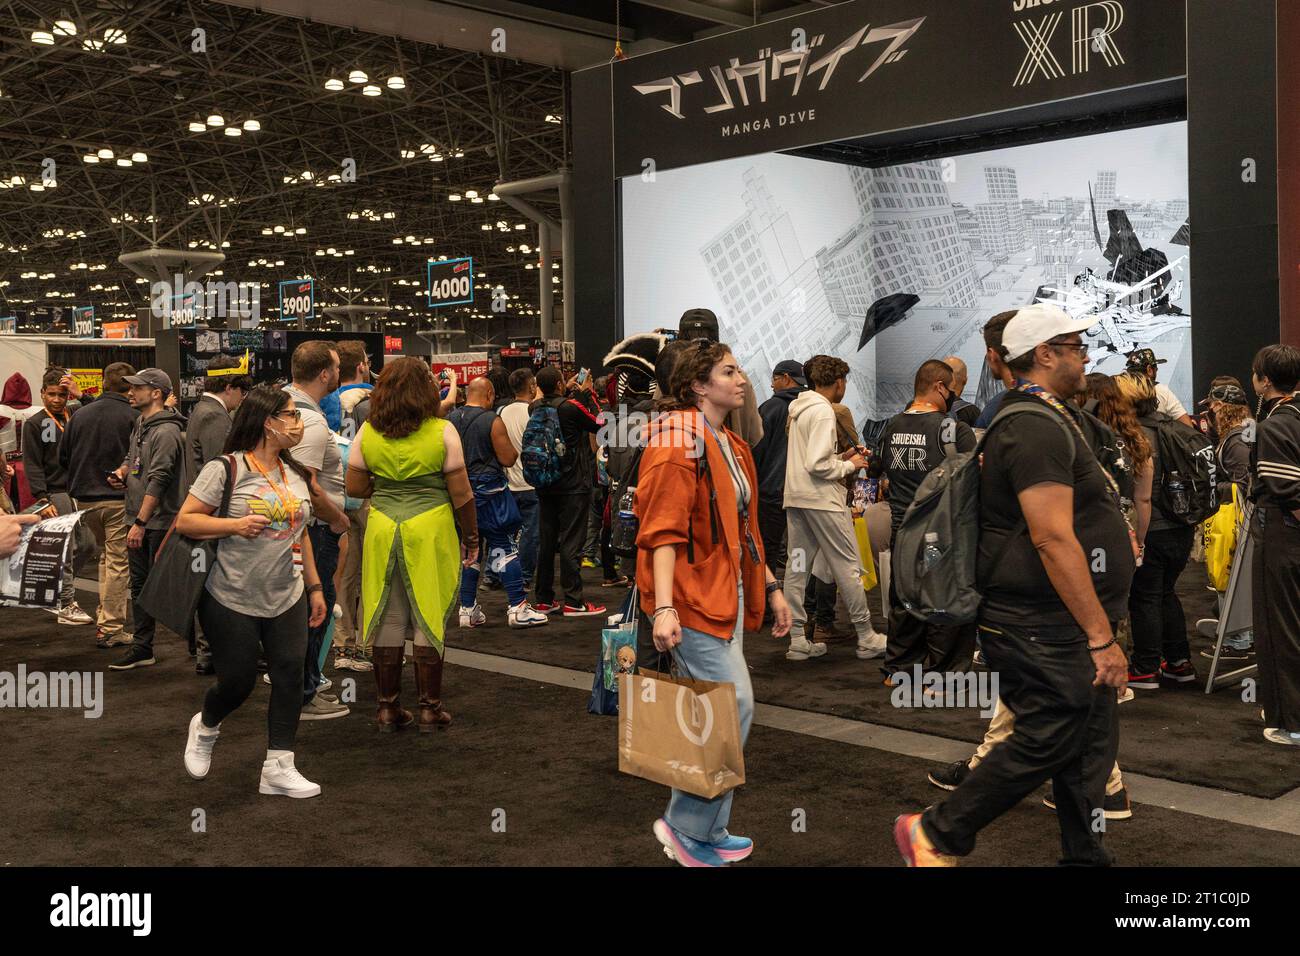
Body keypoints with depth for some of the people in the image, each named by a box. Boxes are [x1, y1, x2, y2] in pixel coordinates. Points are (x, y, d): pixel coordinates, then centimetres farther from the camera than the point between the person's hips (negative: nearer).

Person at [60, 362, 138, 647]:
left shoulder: (80, 415, 4)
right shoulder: (134, 417, -12)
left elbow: (63, 457, 10)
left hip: (84, 498, 5)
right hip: (119, 499, -5)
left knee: (105, 555, 22)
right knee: (118, 562, 2)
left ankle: (104, 616, 23)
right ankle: (111, 629, 3)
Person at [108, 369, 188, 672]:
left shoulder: (166, 432, -17)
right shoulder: (140, 425, 13)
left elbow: (158, 481, -22)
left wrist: (140, 523, -24)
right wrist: (121, 471, 4)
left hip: (159, 523, -9)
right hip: (138, 521, 9)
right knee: (140, 584, 13)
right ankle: (142, 648, 21)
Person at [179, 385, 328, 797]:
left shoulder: (296, 474, 10)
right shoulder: (226, 468, -10)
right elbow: (185, 520, -10)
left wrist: (314, 586, 16)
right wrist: (234, 524, -24)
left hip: (287, 598, 6)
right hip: (232, 600, -5)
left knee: (290, 675, -2)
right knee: (237, 682, 2)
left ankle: (279, 768, 6)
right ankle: (205, 728, 36)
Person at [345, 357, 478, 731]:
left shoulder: (368, 432, 0)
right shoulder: (442, 432, -7)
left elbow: (354, 487, 5)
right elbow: (461, 494, -5)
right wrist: (470, 538, 5)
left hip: (383, 531, 3)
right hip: (430, 531, -2)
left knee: (387, 620, 9)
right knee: (429, 618, 5)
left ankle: (388, 707, 17)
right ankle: (430, 708, 12)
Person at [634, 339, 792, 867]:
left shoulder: (731, 445, 16)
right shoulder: (678, 442, -13)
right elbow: (663, 530, -20)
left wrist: (770, 587, 20)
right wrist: (663, 607, -27)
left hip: (729, 591, 9)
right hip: (694, 594, -9)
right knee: (734, 704, -11)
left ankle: (707, 832, 23)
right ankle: (684, 826, 3)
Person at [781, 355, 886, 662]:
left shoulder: (799, 409, 15)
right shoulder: (823, 411, -14)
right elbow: (817, 465, -21)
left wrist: (842, 457, 14)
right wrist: (850, 466, -6)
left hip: (795, 498, 9)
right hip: (821, 498, -9)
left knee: (797, 567, 7)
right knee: (848, 566, 0)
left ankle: (797, 641, 8)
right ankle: (866, 639, 7)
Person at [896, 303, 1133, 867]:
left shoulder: (1050, 419, 17)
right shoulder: (1036, 427, -18)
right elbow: (1053, 540, -25)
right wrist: (1101, 637, -24)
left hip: (1068, 630, 11)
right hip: (1044, 630, -11)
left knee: (1091, 745, 14)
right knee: (1047, 744, -4)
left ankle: (1086, 857, 26)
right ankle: (937, 834, 9)